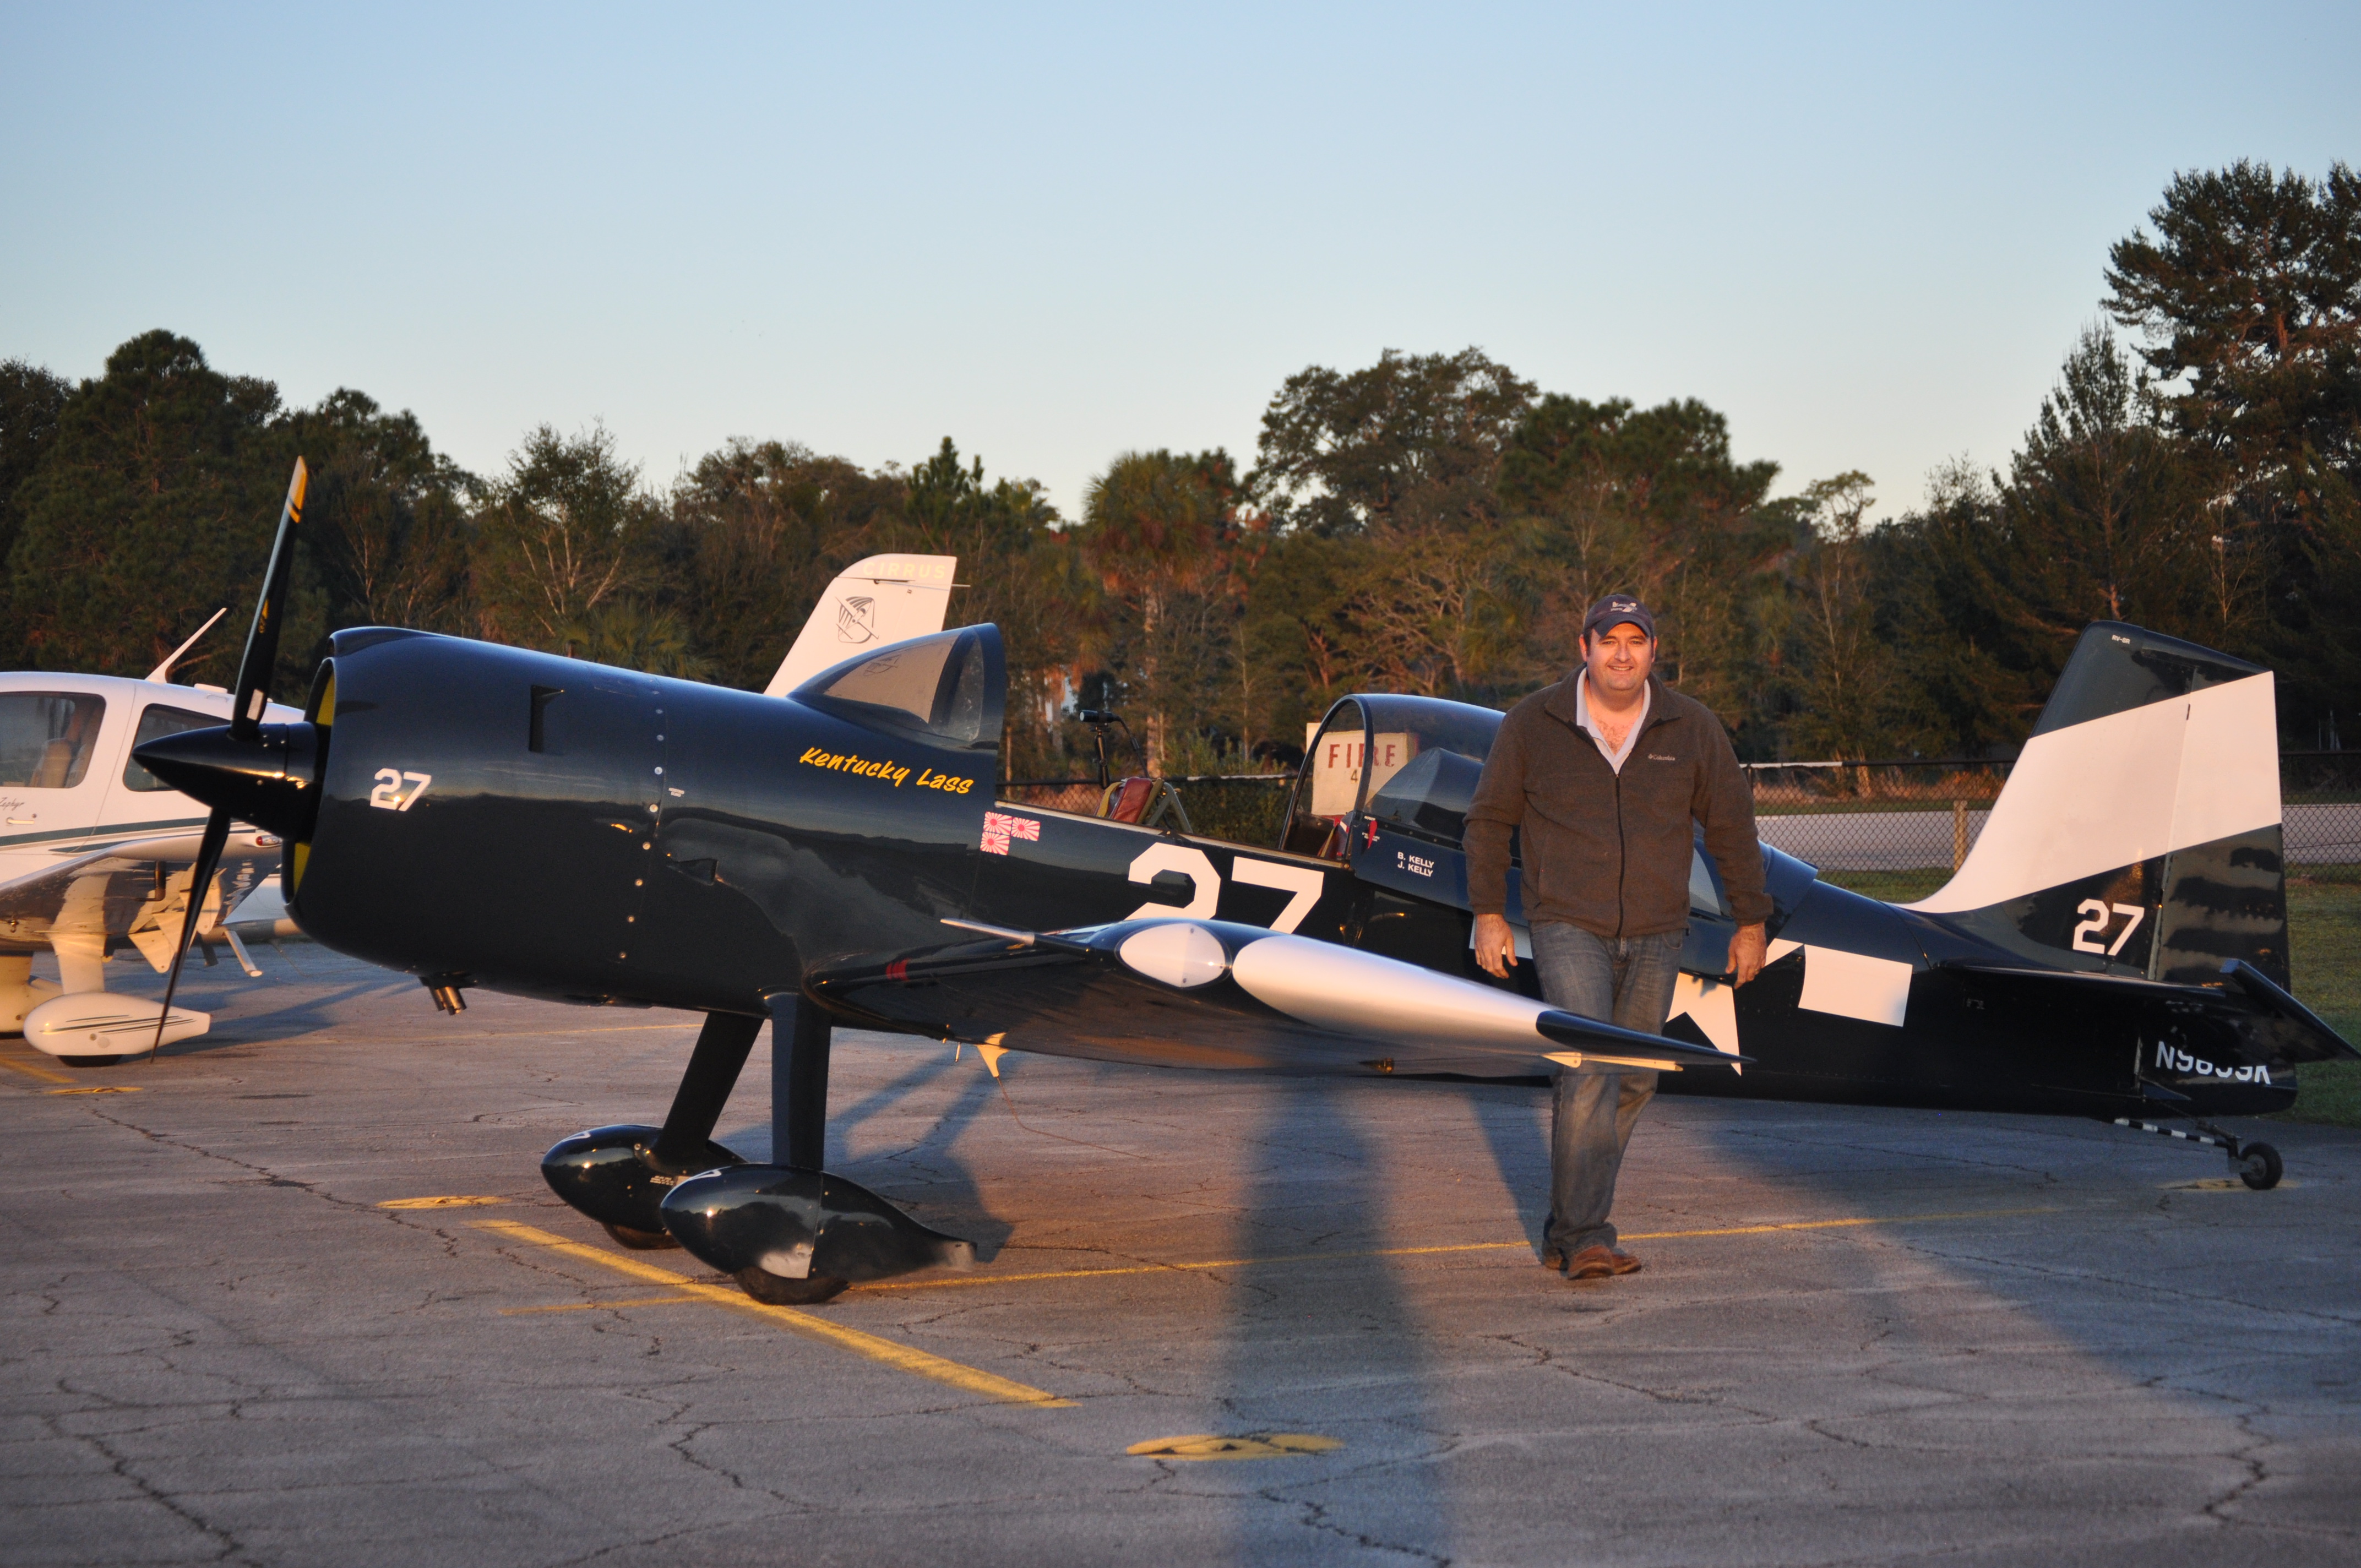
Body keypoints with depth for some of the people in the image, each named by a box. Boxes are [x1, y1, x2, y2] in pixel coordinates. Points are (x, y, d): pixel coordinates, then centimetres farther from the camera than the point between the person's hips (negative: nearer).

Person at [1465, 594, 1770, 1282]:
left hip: (1655, 935, 3)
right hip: (1569, 927, -3)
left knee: (1631, 1082, 7)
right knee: (1588, 1073, -17)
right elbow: (1489, 819, 6)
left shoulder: (1693, 729, 1)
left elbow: (1731, 825, 10)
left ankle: (1569, 1230, 20)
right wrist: (1488, 913, 0)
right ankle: (1585, 1240, -17)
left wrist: (1751, 921, 10)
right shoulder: (1532, 724, -3)